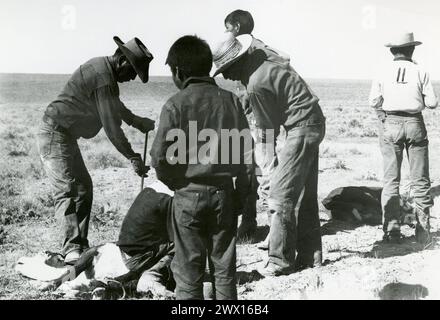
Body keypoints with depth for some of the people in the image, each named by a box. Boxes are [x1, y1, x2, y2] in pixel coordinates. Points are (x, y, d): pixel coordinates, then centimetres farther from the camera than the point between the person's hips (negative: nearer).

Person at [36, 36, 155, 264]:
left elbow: (115, 106, 29)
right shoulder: (103, 77, -21)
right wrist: (133, 157, -14)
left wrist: (137, 122, 36)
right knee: (66, 190, -17)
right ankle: (72, 249, -22)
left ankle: (80, 245, 15)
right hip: (55, 134, -11)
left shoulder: (103, 67, 11)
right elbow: (111, 127, -21)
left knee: (84, 188, 10)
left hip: (65, 136, 11)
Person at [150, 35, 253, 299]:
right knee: (224, 265, 14)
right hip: (223, 193, 3)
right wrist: (243, 188, 13)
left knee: (189, 268, 9)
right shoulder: (230, 100, 1)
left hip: (188, 195, -3)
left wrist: (175, 182, 9)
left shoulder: (175, 104, -9)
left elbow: (160, 156, -10)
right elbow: (246, 149, 3)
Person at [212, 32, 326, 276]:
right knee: (306, 194, 13)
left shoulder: (256, 84, -21)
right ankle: (310, 254, 20)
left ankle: (281, 260, -1)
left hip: (302, 128, -10)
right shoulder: (261, 54, 4)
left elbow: (269, 126, -10)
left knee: (282, 196, -7)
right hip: (314, 121, 10)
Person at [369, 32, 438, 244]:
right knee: (420, 179, 8)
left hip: (390, 124, 1)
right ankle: (423, 229, 10)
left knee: (391, 179, 6)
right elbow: (432, 103, -2)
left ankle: (392, 230, 5)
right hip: (414, 124, 0)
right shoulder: (420, 72, -2)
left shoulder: (383, 73, 0)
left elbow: (374, 102, 2)